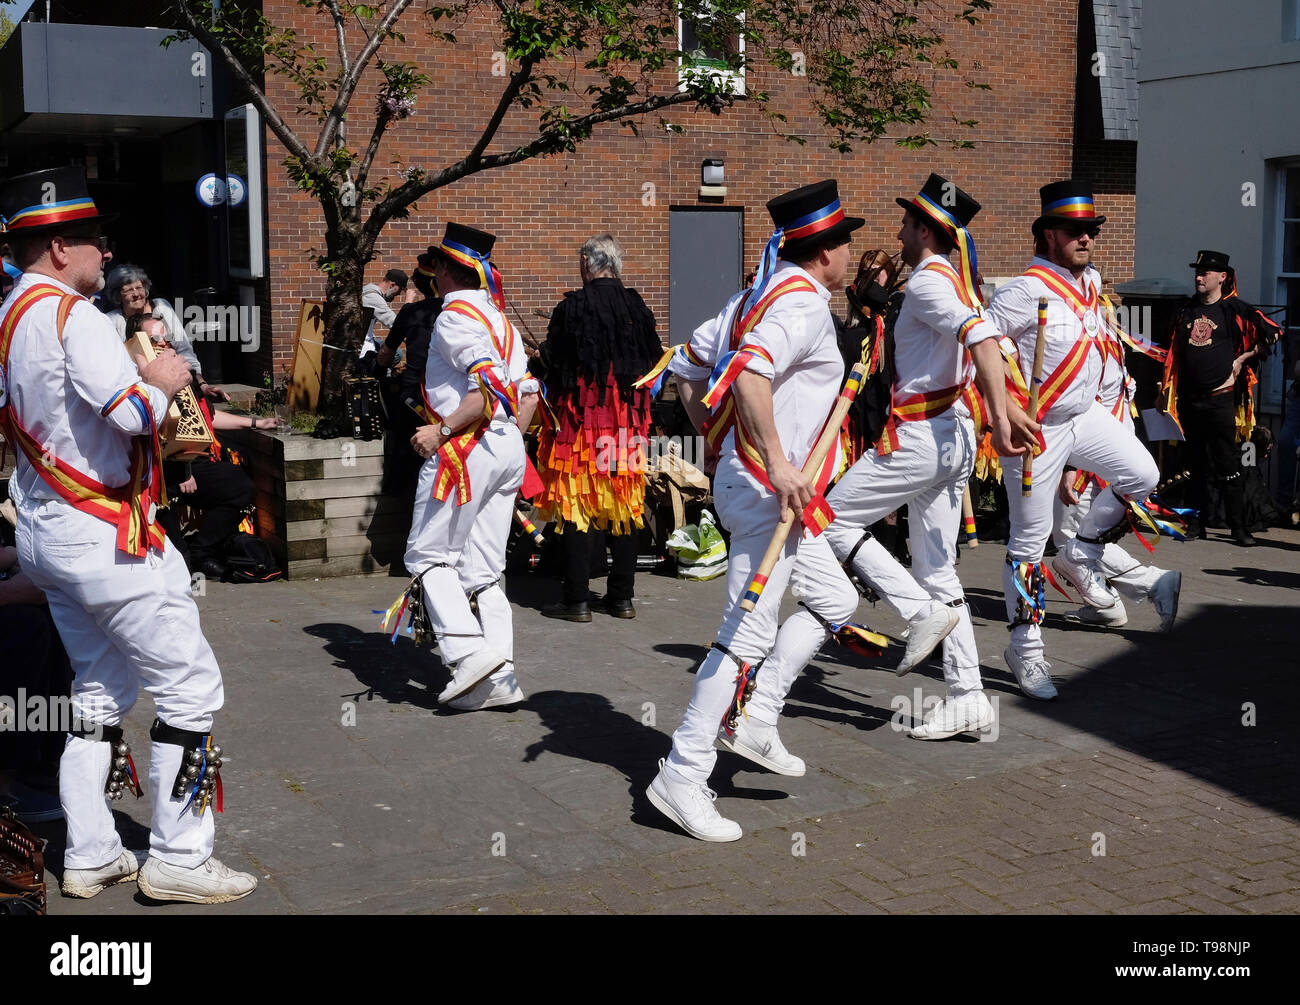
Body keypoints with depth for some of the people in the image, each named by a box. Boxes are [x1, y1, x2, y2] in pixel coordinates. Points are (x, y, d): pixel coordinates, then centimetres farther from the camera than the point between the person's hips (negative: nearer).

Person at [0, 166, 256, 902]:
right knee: (189, 683, -1)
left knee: (102, 689, 19)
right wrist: (165, 380, -8)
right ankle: (178, 858, 5)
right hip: (105, 532, -10)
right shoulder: (71, 315, -17)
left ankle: (90, 856, 23)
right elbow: (133, 412, -28)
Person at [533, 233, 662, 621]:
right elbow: (654, 361, 10)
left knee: (577, 505, 1)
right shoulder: (638, 308, 2)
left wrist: (537, 363, 14)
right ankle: (621, 596, 15)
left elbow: (549, 365, -9)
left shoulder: (571, 308, -12)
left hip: (580, 416, -4)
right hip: (627, 419, 4)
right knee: (623, 505, 11)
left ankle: (577, 599, 2)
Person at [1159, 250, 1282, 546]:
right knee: (1196, 465, 10)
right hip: (1189, 400, 5)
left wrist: (1243, 358, -4)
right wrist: (1167, 390, 17)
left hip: (1221, 398, -5)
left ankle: (1239, 527, -2)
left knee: (1227, 465, -6)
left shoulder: (1236, 310, -3)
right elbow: (1174, 353, 19)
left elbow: (1274, 334, -2)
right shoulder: (1185, 312, 12)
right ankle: (1199, 521, 17)